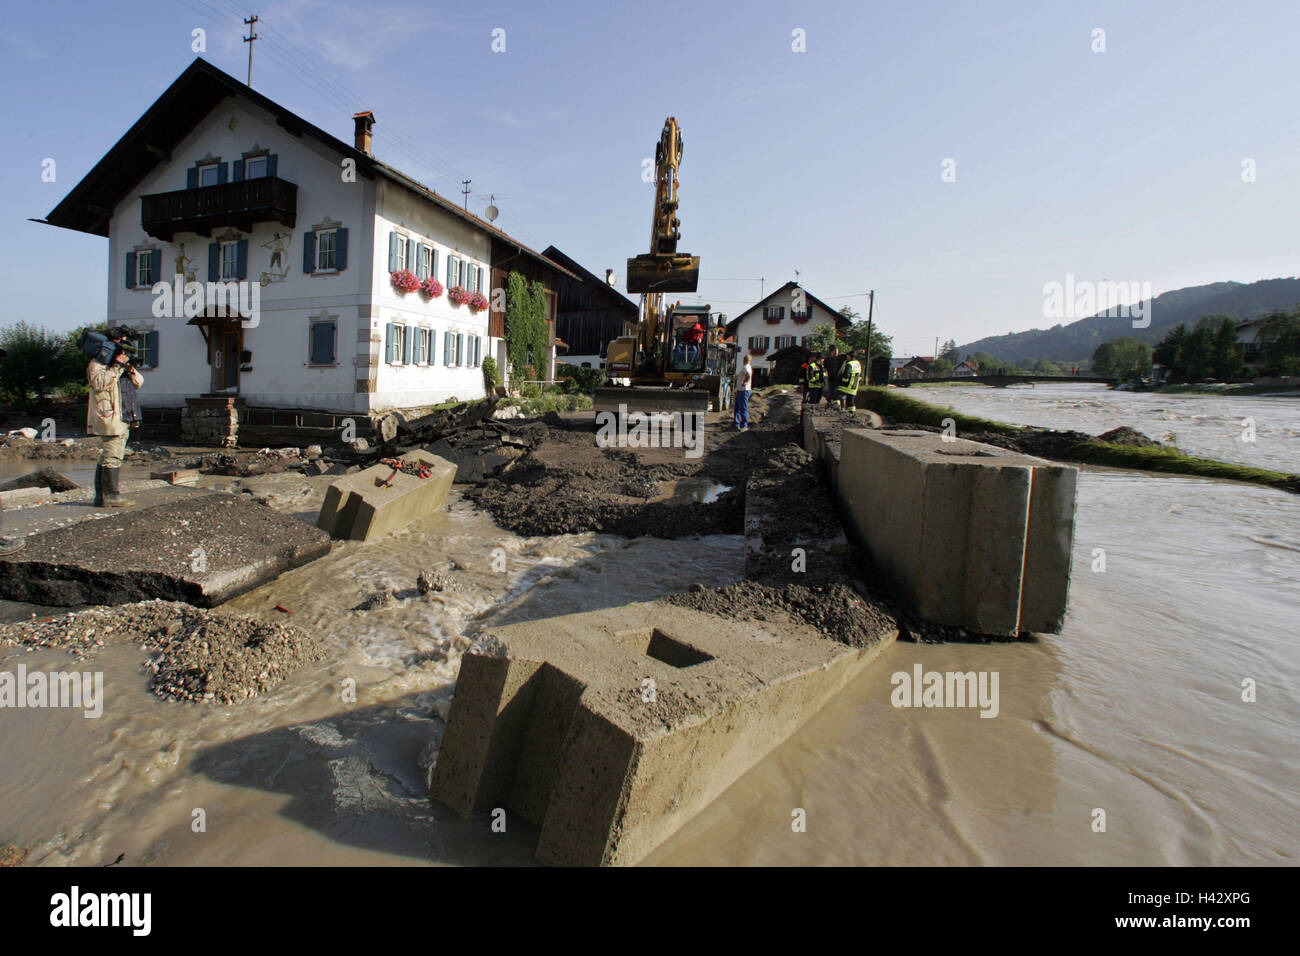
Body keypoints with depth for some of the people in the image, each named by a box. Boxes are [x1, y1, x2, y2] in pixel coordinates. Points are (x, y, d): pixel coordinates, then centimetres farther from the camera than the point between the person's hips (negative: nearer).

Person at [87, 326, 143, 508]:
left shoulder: (121, 360, 21)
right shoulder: (98, 362, -4)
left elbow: (139, 382, 14)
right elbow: (99, 383, -20)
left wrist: (131, 369, -6)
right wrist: (117, 367, -20)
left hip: (121, 418, 9)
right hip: (108, 418, -9)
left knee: (107, 457, 11)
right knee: (113, 457, -11)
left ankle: (101, 496, 16)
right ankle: (112, 495, -10)